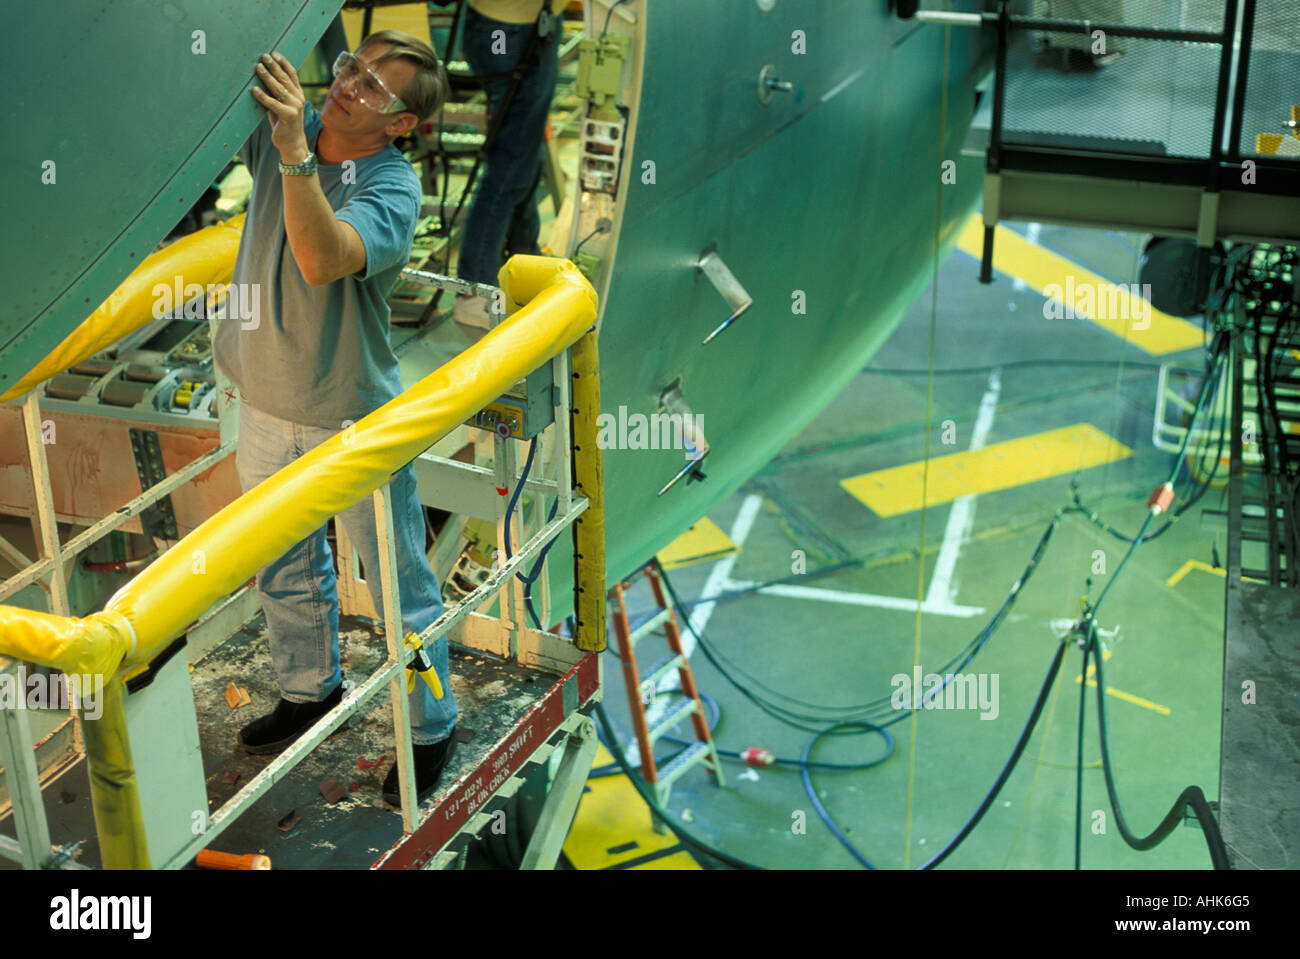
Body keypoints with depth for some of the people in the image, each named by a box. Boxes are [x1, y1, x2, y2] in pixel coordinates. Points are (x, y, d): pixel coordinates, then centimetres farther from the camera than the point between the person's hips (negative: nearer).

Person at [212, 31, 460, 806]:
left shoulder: (394, 187, -22)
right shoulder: (280, 125, -5)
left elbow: (323, 260, -39)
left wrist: (294, 153, -46)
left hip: (355, 422, -6)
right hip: (266, 407, 6)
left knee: (400, 588, 8)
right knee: (285, 569, 25)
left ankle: (431, 730, 29)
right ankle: (311, 691, 49)